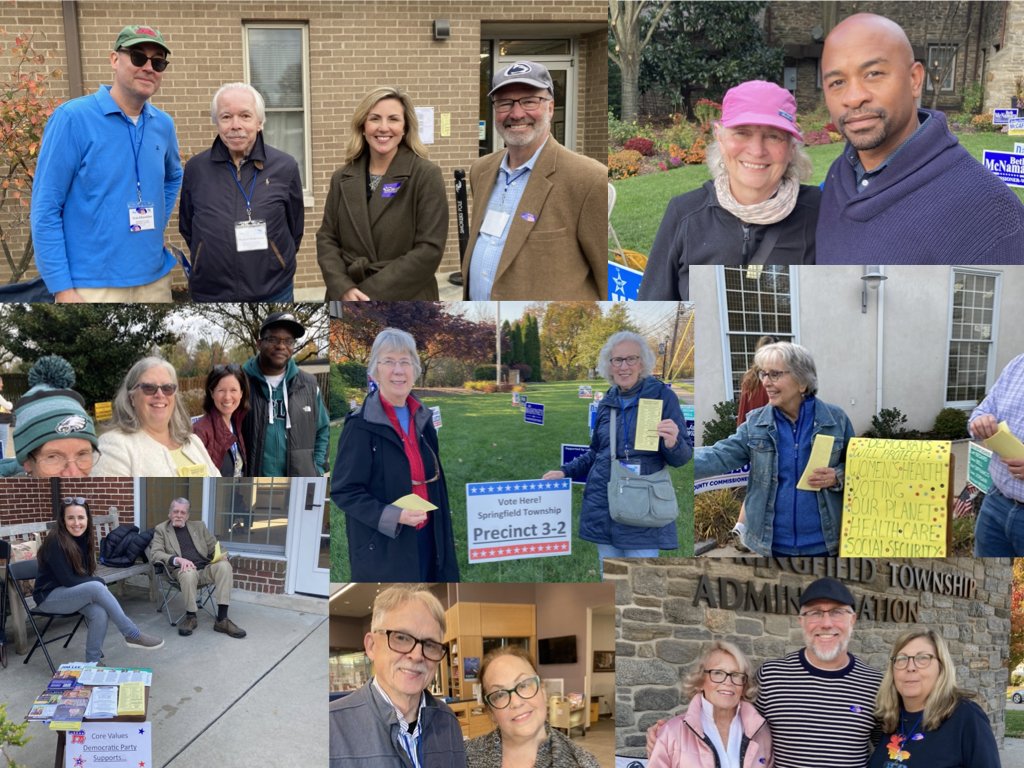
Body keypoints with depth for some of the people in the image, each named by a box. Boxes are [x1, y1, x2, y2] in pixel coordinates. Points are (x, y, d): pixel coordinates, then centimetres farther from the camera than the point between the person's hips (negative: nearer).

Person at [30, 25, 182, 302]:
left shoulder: (163, 125, 6)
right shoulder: (72, 118, -9)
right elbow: (45, 211, -11)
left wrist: (155, 227, 12)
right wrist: (62, 288, -15)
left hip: (155, 281, 6)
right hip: (92, 286, -5)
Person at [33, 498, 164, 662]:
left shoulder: (83, 538, 1)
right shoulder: (55, 542, -21)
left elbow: (85, 575, 6)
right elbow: (67, 580, -22)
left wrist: (97, 582, -15)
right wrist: (99, 581, -13)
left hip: (72, 594, 6)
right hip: (49, 597, -6)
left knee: (100, 612, -26)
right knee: (97, 587, -30)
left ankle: (93, 661, -14)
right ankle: (132, 634, -24)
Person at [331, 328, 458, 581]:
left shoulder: (423, 419, 9)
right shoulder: (361, 426, -13)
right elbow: (343, 491, -13)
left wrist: (444, 534, 15)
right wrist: (392, 516, -25)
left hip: (426, 539, 7)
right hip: (382, 547, -6)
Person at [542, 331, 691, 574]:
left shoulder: (662, 396, -4)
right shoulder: (607, 401, 11)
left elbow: (681, 458, -4)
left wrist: (672, 444, -25)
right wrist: (565, 472, 13)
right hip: (603, 507, 5)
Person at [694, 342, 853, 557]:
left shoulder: (836, 419, -3)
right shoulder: (755, 423, 1)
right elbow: (721, 456, -10)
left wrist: (837, 477, -17)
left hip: (825, 543, -1)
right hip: (775, 543, 1)